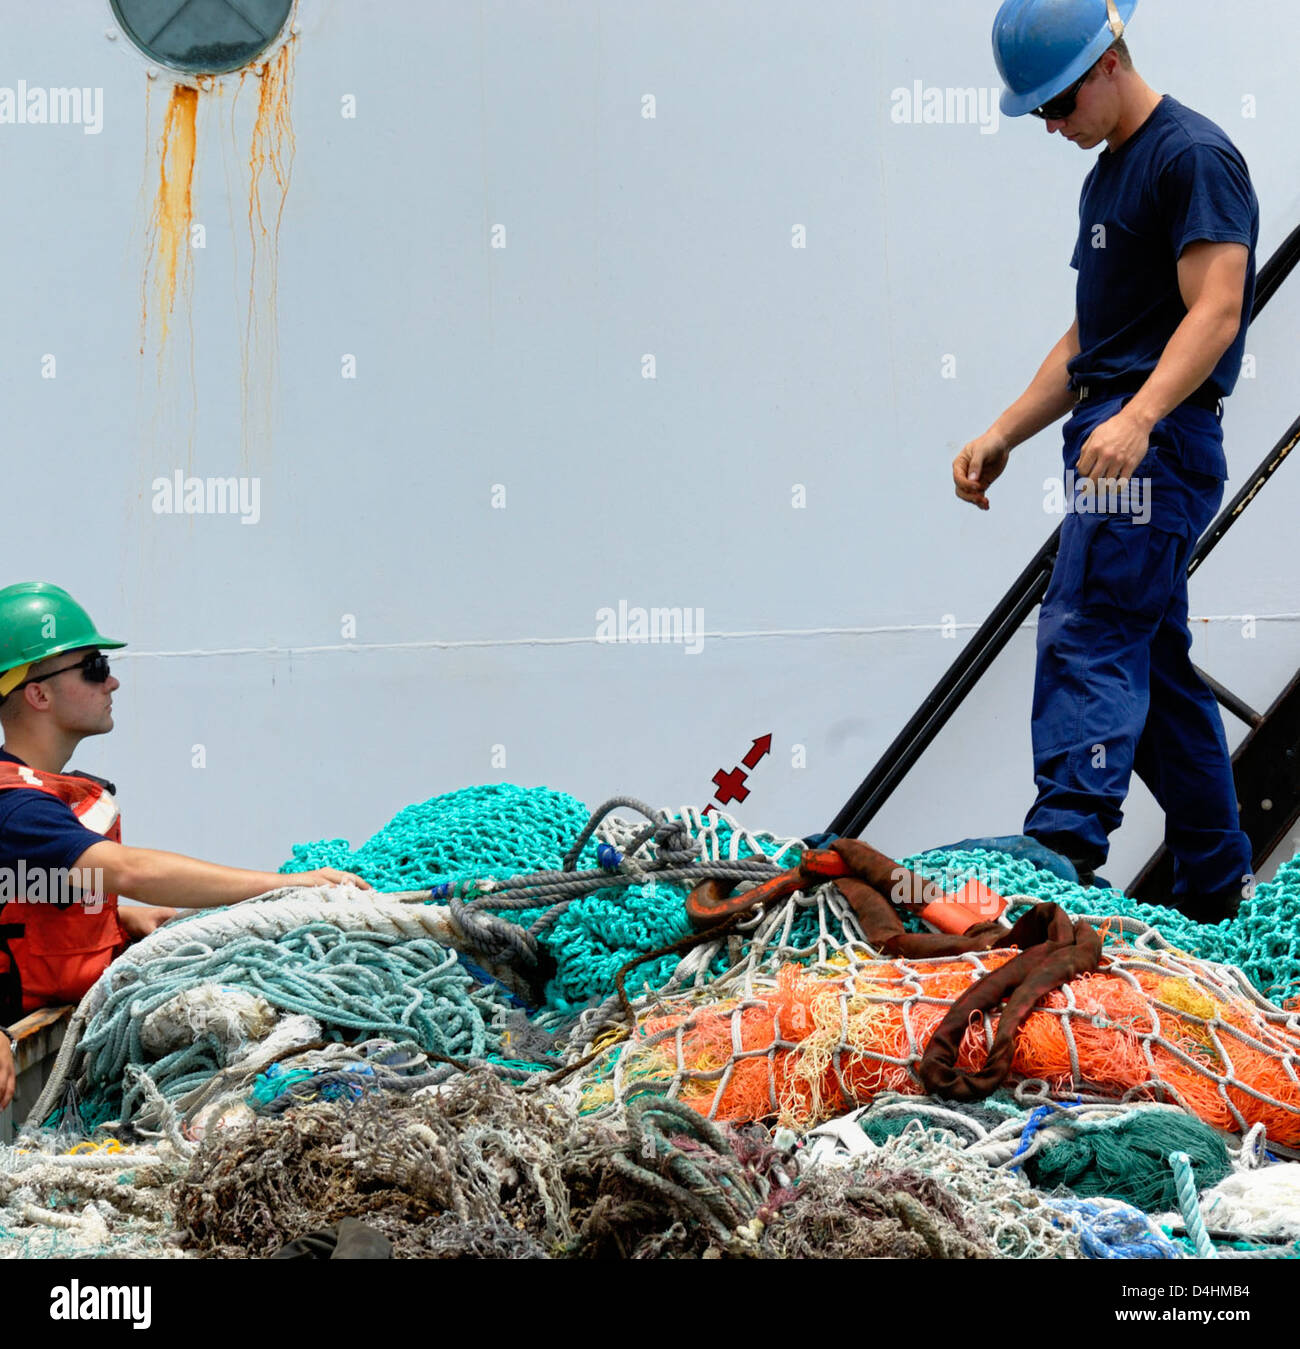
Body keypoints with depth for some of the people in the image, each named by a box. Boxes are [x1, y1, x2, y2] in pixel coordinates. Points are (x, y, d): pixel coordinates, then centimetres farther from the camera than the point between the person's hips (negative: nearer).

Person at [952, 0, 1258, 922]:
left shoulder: (1195, 156, -9)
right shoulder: (1109, 176, 22)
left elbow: (1216, 310, -20)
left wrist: (1138, 415, -33)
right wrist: (1003, 435, 19)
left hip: (1161, 439, -10)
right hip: (1115, 443, 10)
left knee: (1085, 638, -19)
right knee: (1155, 668, 11)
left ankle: (1060, 853, -27)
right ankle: (1216, 888, 17)